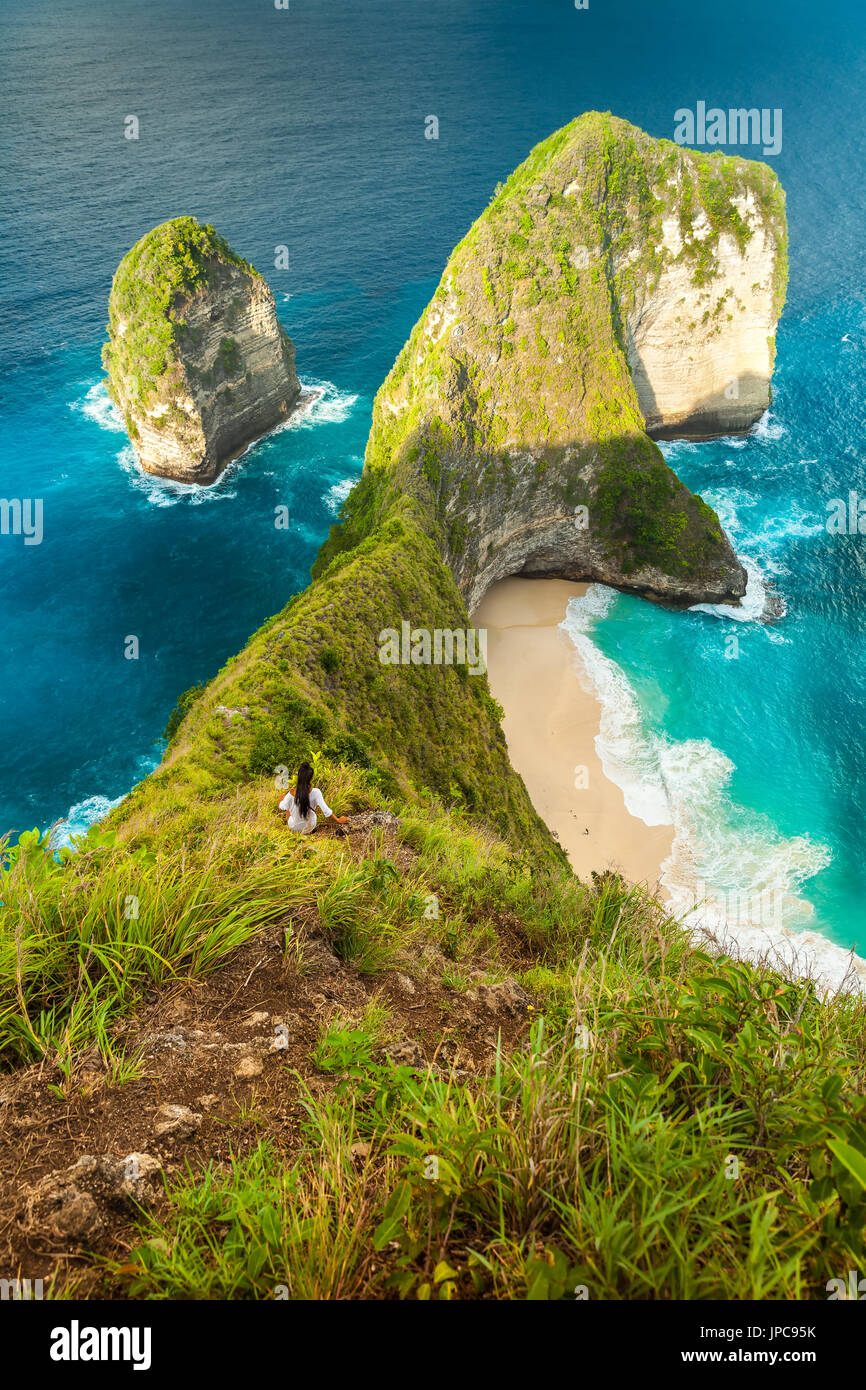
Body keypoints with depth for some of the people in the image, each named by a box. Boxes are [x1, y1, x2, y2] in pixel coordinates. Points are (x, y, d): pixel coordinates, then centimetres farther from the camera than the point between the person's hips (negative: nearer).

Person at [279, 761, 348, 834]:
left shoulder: (291, 794, -28)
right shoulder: (315, 792, -29)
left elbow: (281, 807, -7)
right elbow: (326, 811, -26)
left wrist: (282, 798, 14)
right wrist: (338, 820, -10)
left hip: (294, 828, -1)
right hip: (310, 827, 1)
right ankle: (308, 832, 42)